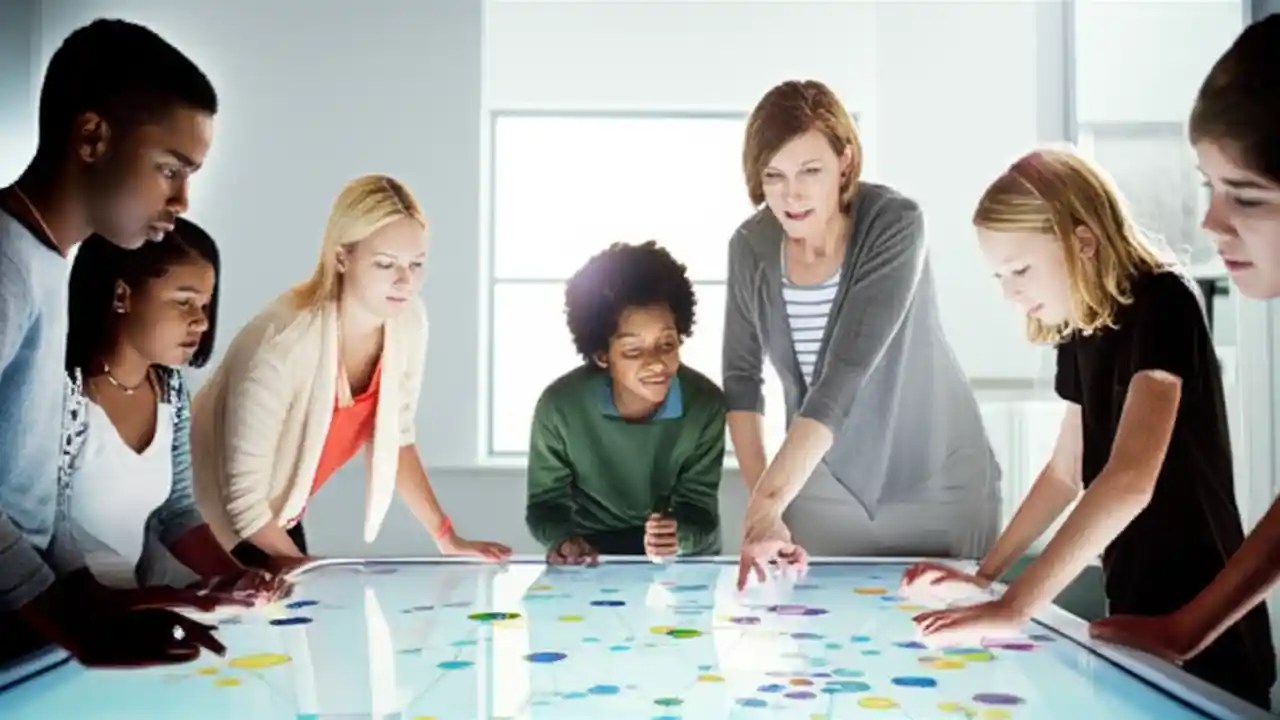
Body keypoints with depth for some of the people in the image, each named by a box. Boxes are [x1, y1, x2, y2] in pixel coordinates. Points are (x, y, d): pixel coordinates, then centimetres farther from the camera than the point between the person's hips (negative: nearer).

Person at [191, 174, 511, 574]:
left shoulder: (408, 321, -15)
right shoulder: (284, 343, -34)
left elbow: (395, 435, -2)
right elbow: (244, 496, -25)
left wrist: (446, 537, -7)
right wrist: (294, 562, -11)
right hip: (214, 525, -5)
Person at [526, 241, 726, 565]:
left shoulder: (706, 404, -18)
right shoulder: (560, 406, -19)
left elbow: (700, 509, -14)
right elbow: (545, 503, -7)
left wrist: (679, 537, -35)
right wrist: (562, 539, -27)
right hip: (589, 557, -2)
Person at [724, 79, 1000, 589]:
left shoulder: (894, 224, -22)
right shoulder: (751, 245, -9)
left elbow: (844, 375, -32)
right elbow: (741, 379, -1)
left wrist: (768, 502, -39)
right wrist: (761, 507, -9)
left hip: (934, 481, -3)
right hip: (820, 480, 3)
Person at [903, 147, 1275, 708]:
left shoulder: (1162, 304, -20)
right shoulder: (1081, 330, 5)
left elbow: (1130, 479, -31)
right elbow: (1066, 470, 13)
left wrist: (1012, 607, -34)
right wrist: (986, 574, 5)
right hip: (1137, 614, 8)